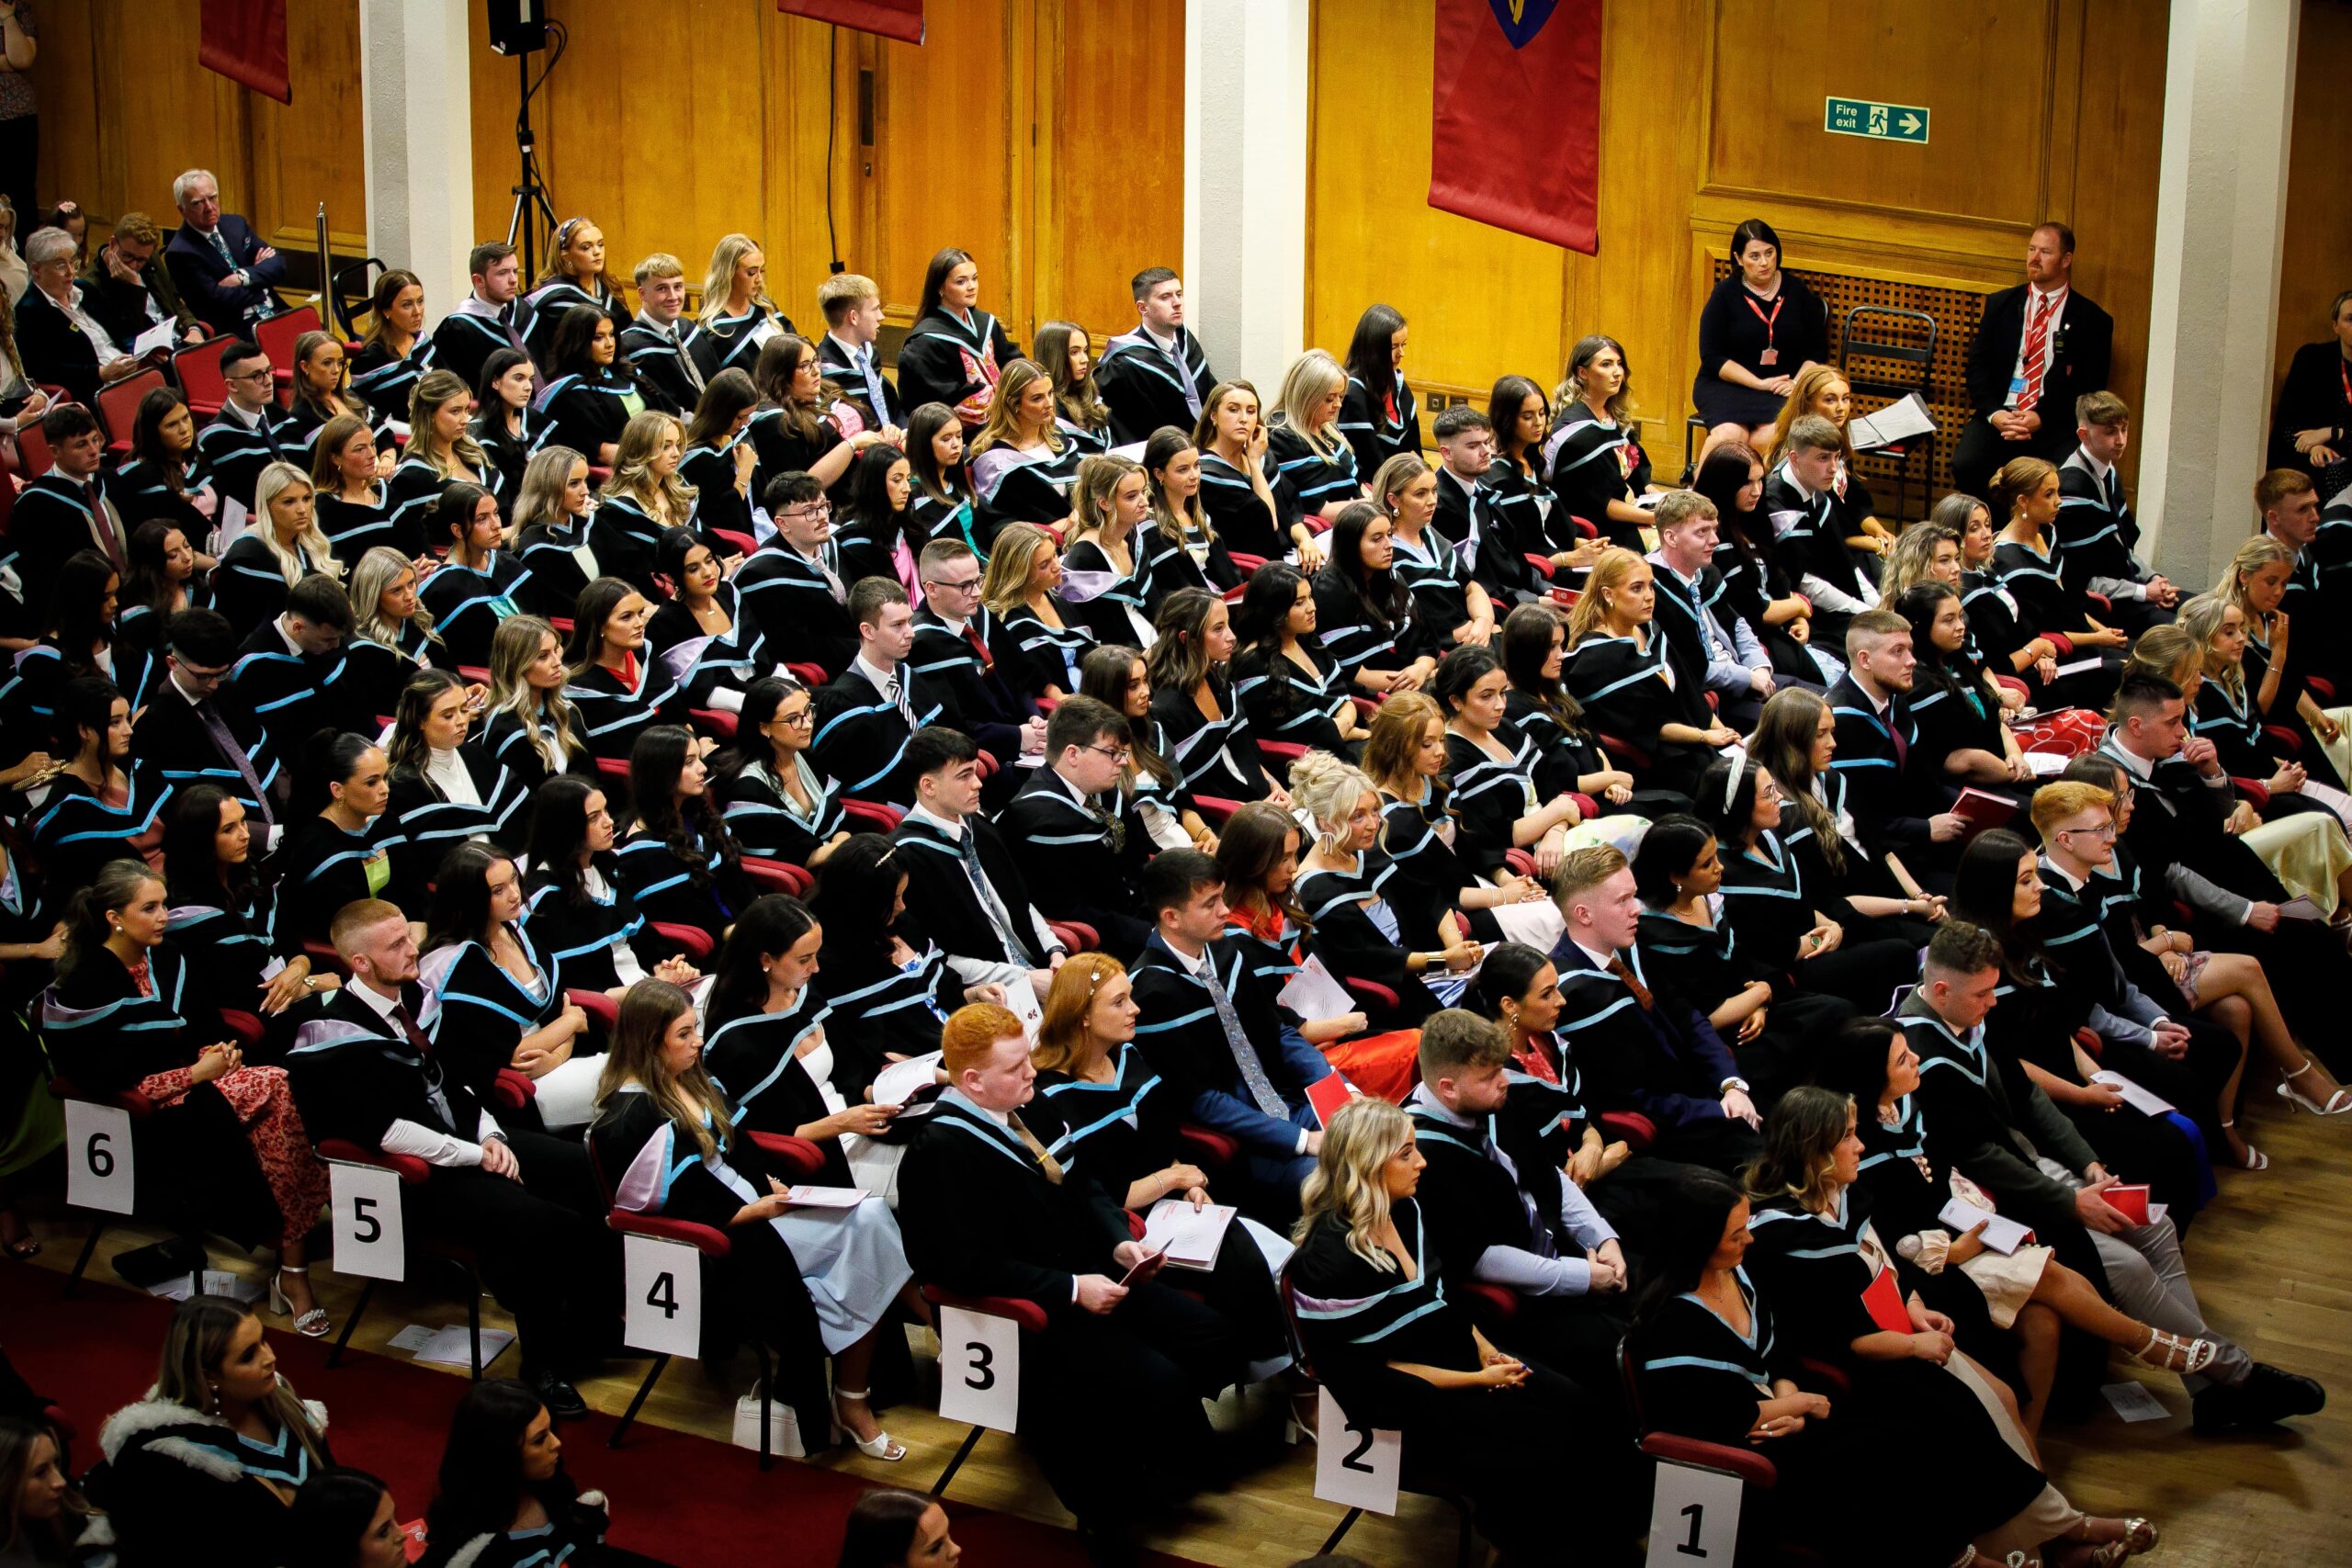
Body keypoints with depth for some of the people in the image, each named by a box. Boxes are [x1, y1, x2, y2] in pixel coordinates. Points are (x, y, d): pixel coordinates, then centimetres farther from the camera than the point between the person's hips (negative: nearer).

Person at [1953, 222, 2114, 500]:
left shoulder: (2092, 320, 6)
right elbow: (1977, 365, 10)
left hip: (2054, 425, -2)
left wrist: (2041, 419, -12)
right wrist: (1994, 413, -8)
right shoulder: (2001, 304, 15)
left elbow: (2090, 389, 2)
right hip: (1999, 417, 2)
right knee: (1965, 466, -27)